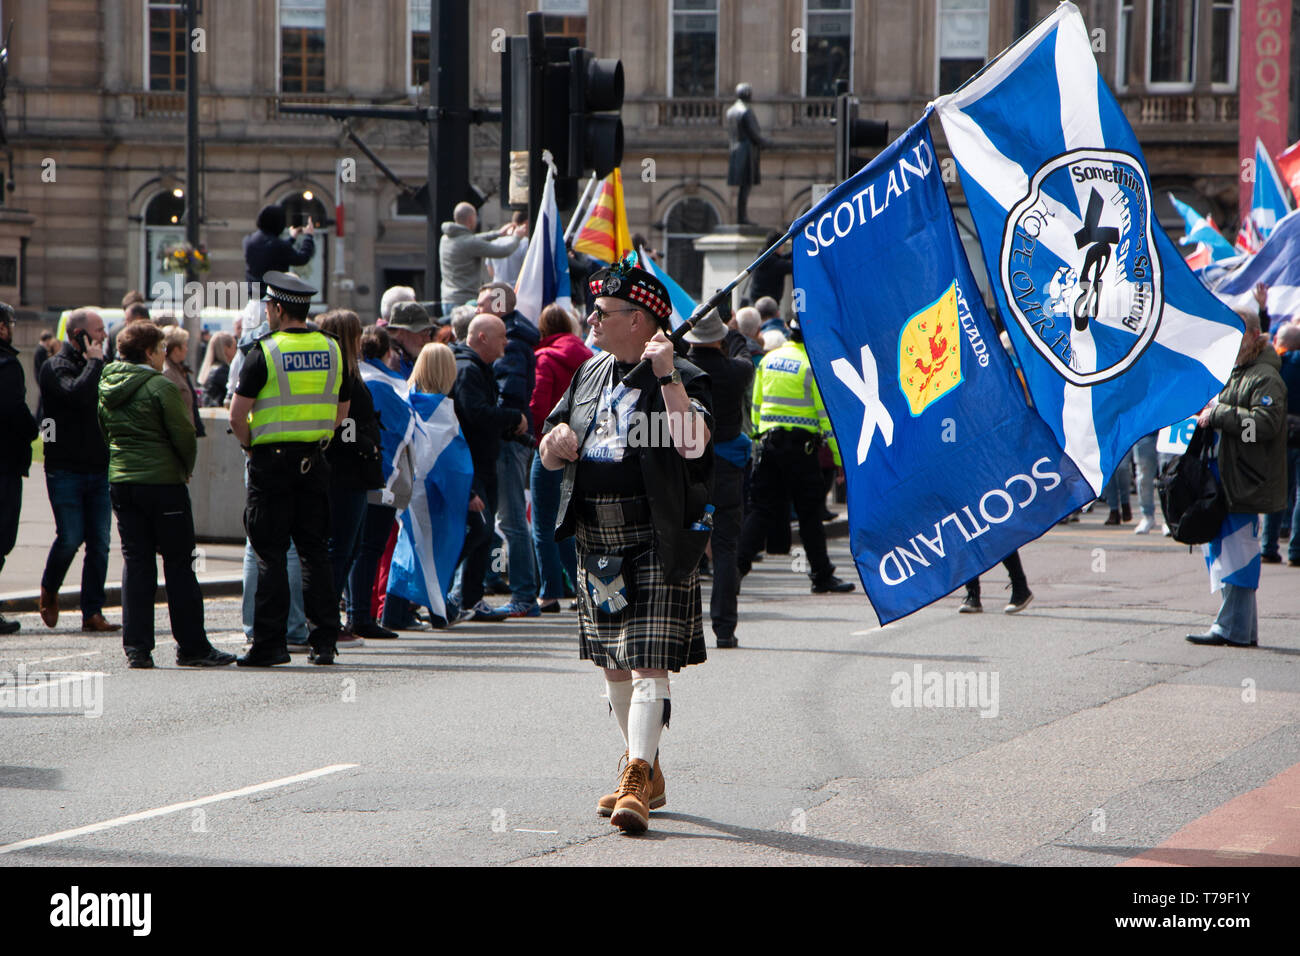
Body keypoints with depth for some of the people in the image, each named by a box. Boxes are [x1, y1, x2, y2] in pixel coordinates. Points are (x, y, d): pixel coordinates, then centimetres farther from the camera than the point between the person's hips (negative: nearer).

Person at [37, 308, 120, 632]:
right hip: (66, 469, -6)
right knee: (70, 538, -10)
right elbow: (79, 395, -24)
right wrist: (94, 362, -13)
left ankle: (92, 613, 3)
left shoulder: (100, 367, 17)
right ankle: (49, 590, 17)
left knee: (99, 544, 0)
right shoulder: (56, 367, -5)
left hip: (100, 469, 6)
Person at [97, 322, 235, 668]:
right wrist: (187, 468, 7)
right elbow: (184, 435, -12)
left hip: (120, 480, 6)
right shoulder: (161, 387, -13)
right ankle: (191, 646, 5)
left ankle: (137, 646, 2)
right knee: (178, 564, 1)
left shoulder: (107, 386, 8)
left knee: (136, 563, 8)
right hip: (162, 482, -6)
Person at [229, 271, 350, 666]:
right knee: (314, 550, 10)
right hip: (314, 461, 5)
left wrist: (250, 444, 5)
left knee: (270, 555, -2)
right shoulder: (331, 349, 6)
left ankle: (269, 644, -3)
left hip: (272, 460, -5)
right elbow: (342, 410, 15)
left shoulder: (265, 352, -10)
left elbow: (237, 415, -12)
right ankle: (324, 641, 7)